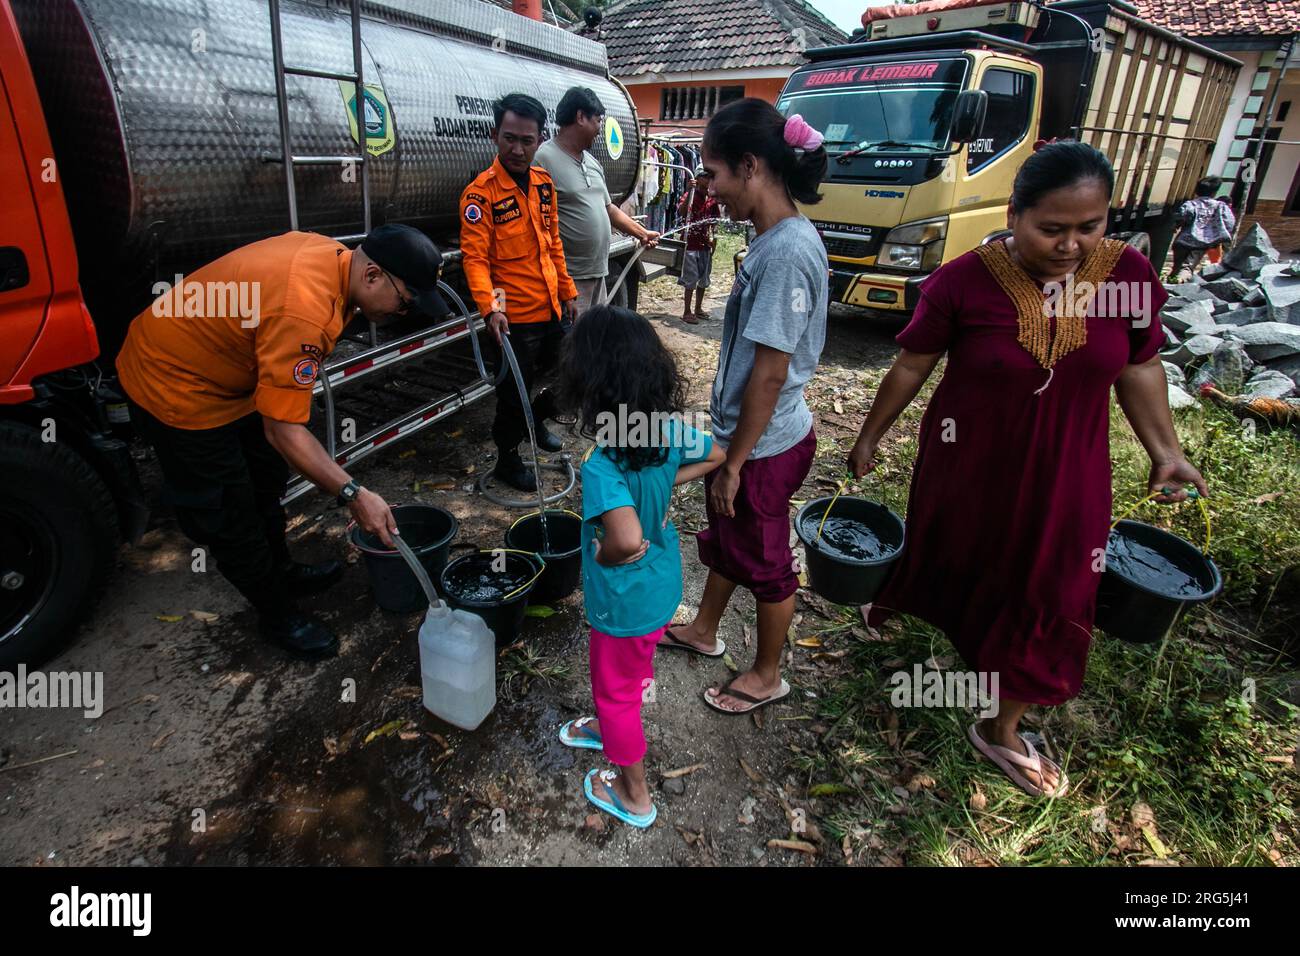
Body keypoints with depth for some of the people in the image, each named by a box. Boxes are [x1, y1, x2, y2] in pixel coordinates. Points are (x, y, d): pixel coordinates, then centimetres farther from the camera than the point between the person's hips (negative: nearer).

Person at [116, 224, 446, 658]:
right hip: (175, 388, -10)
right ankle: (277, 616, 22)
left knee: (266, 482, 23)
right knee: (230, 516, 3)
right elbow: (284, 432, -34)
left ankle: (281, 571, 44)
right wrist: (354, 494, -35)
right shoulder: (303, 314, -37)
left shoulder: (333, 254, -9)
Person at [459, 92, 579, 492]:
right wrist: (489, 306, -33)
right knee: (515, 392, 4)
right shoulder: (481, 192, -14)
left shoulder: (544, 181, 6)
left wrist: (568, 291, 14)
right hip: (515, 317, -7)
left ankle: (537, 423, 48)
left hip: (551, 309, 7)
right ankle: (507, 460, 25)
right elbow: (474, 256, -20)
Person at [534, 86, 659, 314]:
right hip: (569, 278, -9)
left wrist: (641, 233, 24)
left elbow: (608, 207, 26)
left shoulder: (593, 162, 16)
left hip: (598, 273, 9)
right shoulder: (544, 159, -14)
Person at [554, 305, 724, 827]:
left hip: (626, 602, -7)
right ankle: (611, 727, 62)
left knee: (617, 690, 19)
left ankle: (635, 795, 42)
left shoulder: (601, 464, -35)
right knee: (627, 674, 33)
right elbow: (717, 456, 6)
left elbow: (627, 539, -48)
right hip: (663, 585, 7)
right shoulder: (669, 429, -12)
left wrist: (603, 555, -25)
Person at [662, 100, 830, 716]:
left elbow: (771, 371, -25)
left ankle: (767, 675, 35)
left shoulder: (786, 251, -25)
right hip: (745, 433, 9)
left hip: (765, 446, -9)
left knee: (764, 561, 11)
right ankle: (704, 631, 49)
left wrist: (735, 462, -18)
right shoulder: (775, 238, 4)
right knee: (725, 538, 25)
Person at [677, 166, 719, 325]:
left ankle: (698, 309, 26)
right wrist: (688, 192, -36)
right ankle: (687, 312, 3)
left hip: (705, 244, 7)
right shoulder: (690, 195, -10)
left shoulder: (712, 199, 8)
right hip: (691, 244, -6)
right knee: (691, 280, -5)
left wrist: (713, 238, 15)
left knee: (703, 279, 13)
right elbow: (681, 212, -29)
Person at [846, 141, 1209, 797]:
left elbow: (1139, 367, 5)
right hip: (968, 466, -2)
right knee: (941, 553, 21)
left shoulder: (1129, 274, -9)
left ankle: (1001, 730, 34)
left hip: (1066, 479, 3)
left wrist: (1164, 450, 2)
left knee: (1046, 601, 11)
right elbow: (912, 366, -7)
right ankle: (888, 600, 59)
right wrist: (870, 436, 0)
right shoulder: (964, 281, -18)